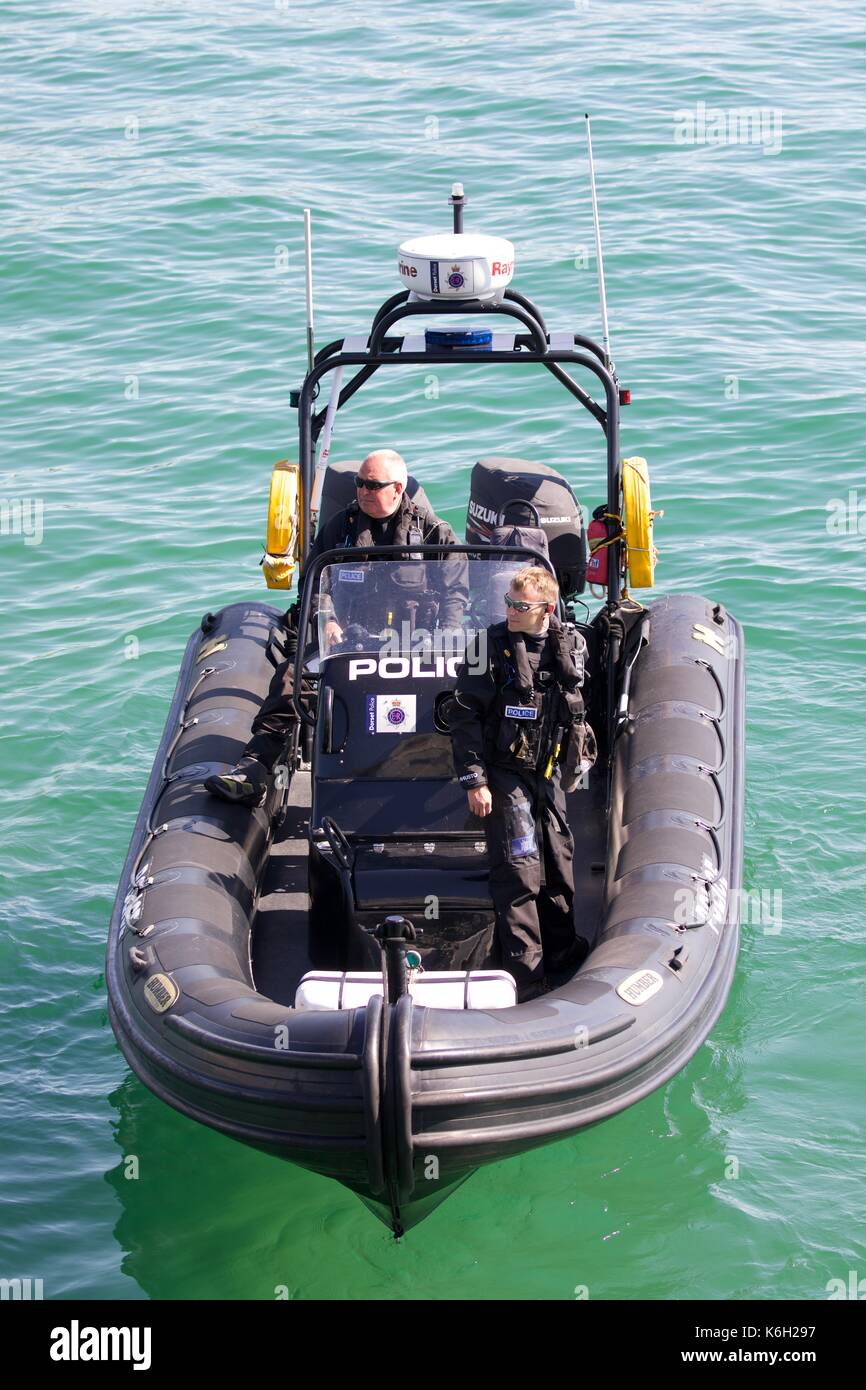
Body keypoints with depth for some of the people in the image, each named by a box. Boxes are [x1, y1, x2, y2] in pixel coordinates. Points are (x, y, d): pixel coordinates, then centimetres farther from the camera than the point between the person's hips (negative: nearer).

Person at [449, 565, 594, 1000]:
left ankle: (561, 949, 31)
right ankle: (526, 973, -3)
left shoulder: (571, 644, 0)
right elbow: (464, 717, -11)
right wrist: (474, 780, -15)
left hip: (548, 772, 5)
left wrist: (578, 758, 18)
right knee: (518, 867, -8)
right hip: (504, 774, -5)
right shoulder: (489, 645, -12)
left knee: (558, 859, 14)